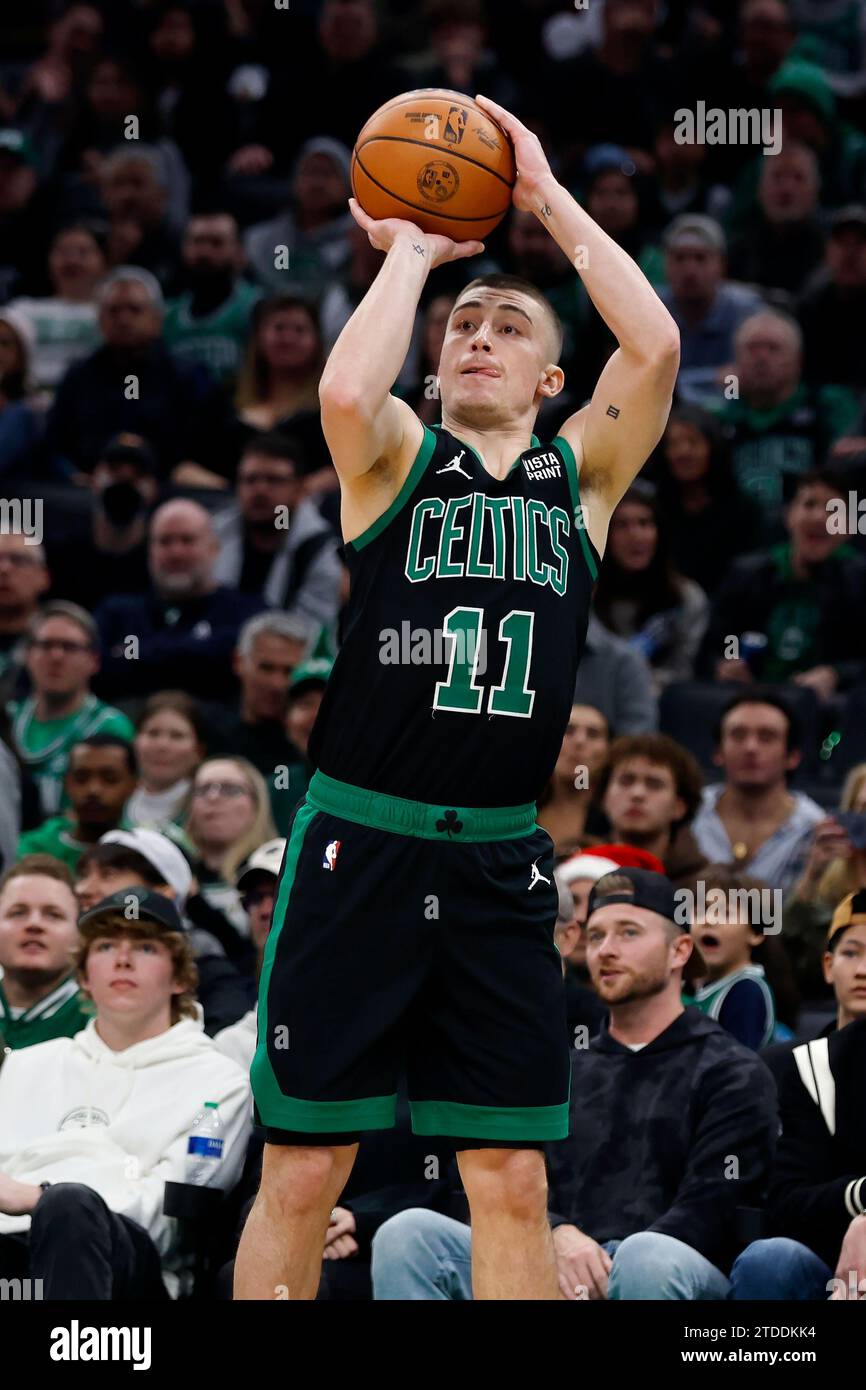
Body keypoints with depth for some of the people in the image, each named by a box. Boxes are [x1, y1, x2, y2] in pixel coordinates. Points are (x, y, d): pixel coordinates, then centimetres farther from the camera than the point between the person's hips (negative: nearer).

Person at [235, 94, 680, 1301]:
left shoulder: (582, 473, 11)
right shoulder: (398, 456, 6)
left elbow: (655, 348, -5)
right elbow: (346, 391, -18)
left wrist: (549, 198, 0)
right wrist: (413, 252, -4)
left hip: (501, 862, 2)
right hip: (358, 842, -2)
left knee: (513, 1181, 3)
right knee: (304, 1169, 0)